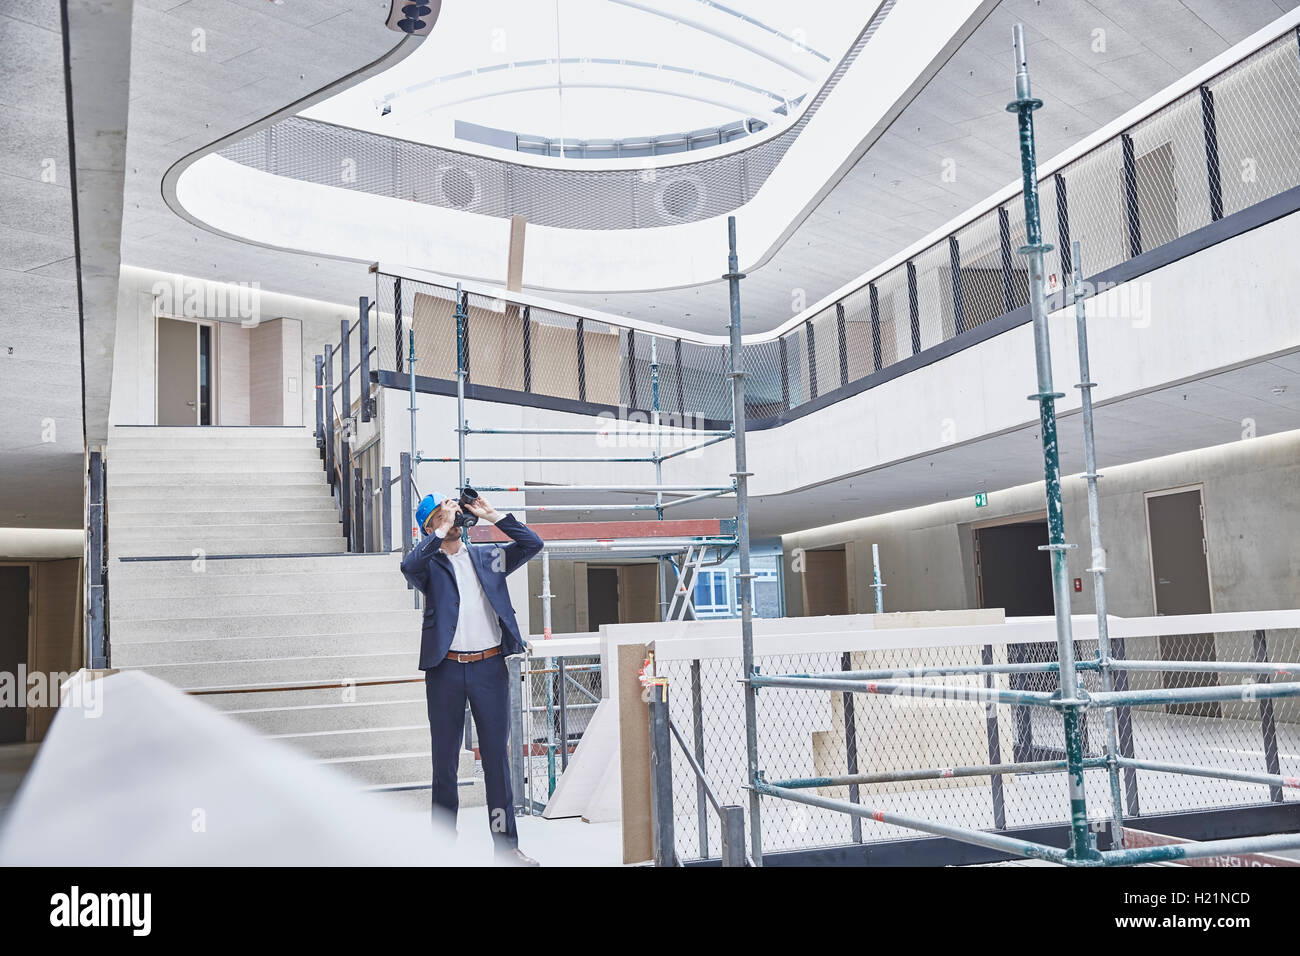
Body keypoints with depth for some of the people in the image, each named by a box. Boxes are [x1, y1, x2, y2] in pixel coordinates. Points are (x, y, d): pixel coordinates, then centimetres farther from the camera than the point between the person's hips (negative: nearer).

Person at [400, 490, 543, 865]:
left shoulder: (488, 556, 12)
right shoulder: (430, 564, 3)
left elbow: (532, 543, 4)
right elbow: (409, 565, -19)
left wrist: (492, 515, 0)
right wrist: (444, 527, -14)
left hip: (490, 666, 2)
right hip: (445, 669, -2)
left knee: (497, 756, 4)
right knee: (445, 759, 7)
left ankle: (506, 844, 10)